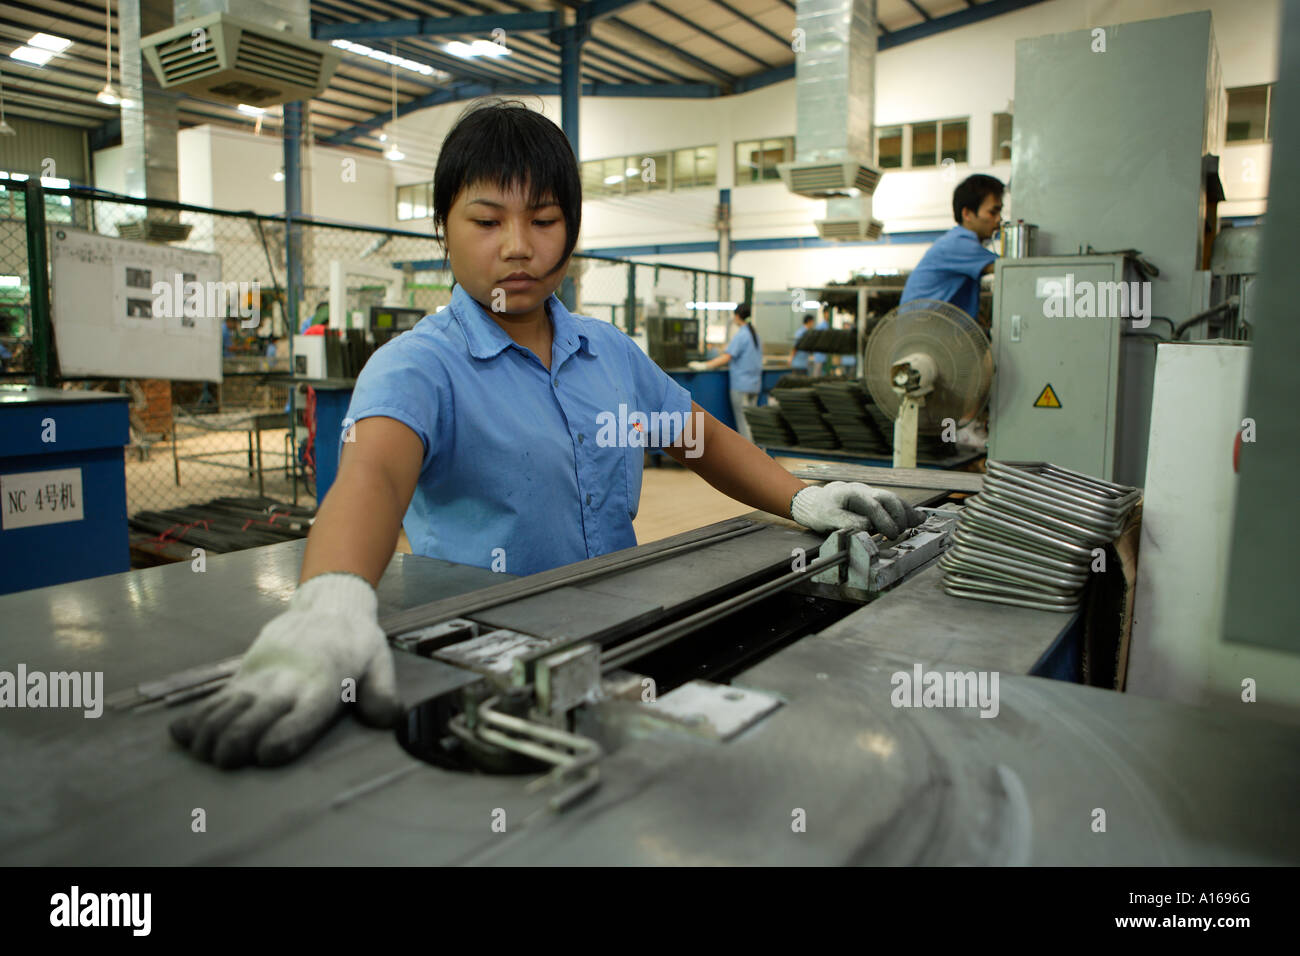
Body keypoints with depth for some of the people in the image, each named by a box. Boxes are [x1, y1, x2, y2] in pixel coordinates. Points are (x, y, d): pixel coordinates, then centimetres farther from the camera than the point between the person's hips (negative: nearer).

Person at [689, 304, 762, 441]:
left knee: (743, 421, -4)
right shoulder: (754, 333, 13)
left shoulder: (740, 335, -13)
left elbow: (726, 358, -20)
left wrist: (704, 366, -19)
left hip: (741, 384, -8)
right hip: (755, 384, 8)